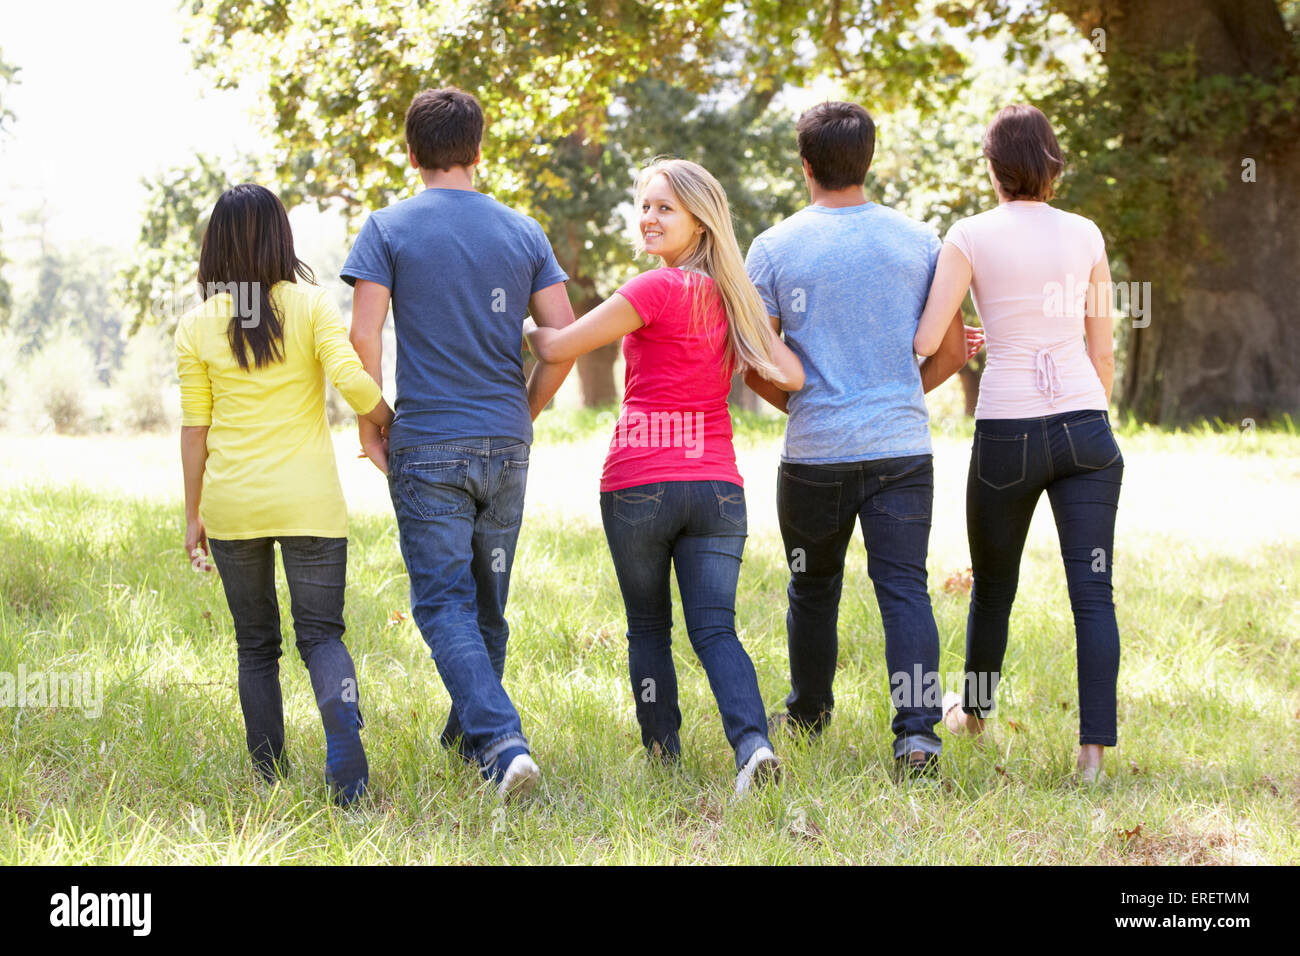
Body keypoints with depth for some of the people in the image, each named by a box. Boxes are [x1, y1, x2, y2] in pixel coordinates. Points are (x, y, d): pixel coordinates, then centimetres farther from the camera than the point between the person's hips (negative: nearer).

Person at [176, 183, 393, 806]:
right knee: (321, 632, 3)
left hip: (231, 503, 1)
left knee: (256, 644, 13)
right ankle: (344, 743, -22)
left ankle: (270, 778, 12)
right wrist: (392, 426, 2)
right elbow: (351, 378, -16)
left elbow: (195, 428, 3)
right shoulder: (312, 305, -3)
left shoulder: (197, 324, 1)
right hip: (308, 499, -1)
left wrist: (194, 514, 9)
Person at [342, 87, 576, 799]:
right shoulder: (523, 233, 6)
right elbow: (566, 337, 1)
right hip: (505, 446, 4)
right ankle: (467, 737, 29)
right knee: (487, 602, 16)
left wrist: (369, 428, -1)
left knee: (444, 606, -3)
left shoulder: (388, 230, -3)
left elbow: (363, 338, -12)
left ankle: (503, 743, -20)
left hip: (426, 446, -4)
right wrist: (525, 413, 14)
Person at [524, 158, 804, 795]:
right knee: (715, 628, 2)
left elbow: (559, 348, -8)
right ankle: (753, 741, -20)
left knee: (648, 627, 12)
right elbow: (790, 375, 9)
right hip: (717, 486, 4)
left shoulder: (659, 289, -10)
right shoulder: (732, 295, 9)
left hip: (638, 486, -4)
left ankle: (662, 751, 17)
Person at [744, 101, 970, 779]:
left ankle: (808, 714, 34)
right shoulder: (918, 241, 3)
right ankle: (917, 729, -15)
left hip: (815, 450, 0)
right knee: (905, 587, -1)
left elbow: (755, 369, -3)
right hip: (903, 448, 1)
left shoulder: (775, 247, -2)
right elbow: (953, 351, 7)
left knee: (814, 585, 17)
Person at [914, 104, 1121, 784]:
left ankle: (973, 710, 41)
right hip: (1084, 424, 1)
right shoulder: (1086, 236, 4)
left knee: (992, 585, 19)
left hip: (1007, 432, -1)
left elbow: (924, 342, -8)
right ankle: (1095, 747, -10)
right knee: (1092, 592, -1)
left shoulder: (970, 237, -3)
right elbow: (1102, 351, 8)